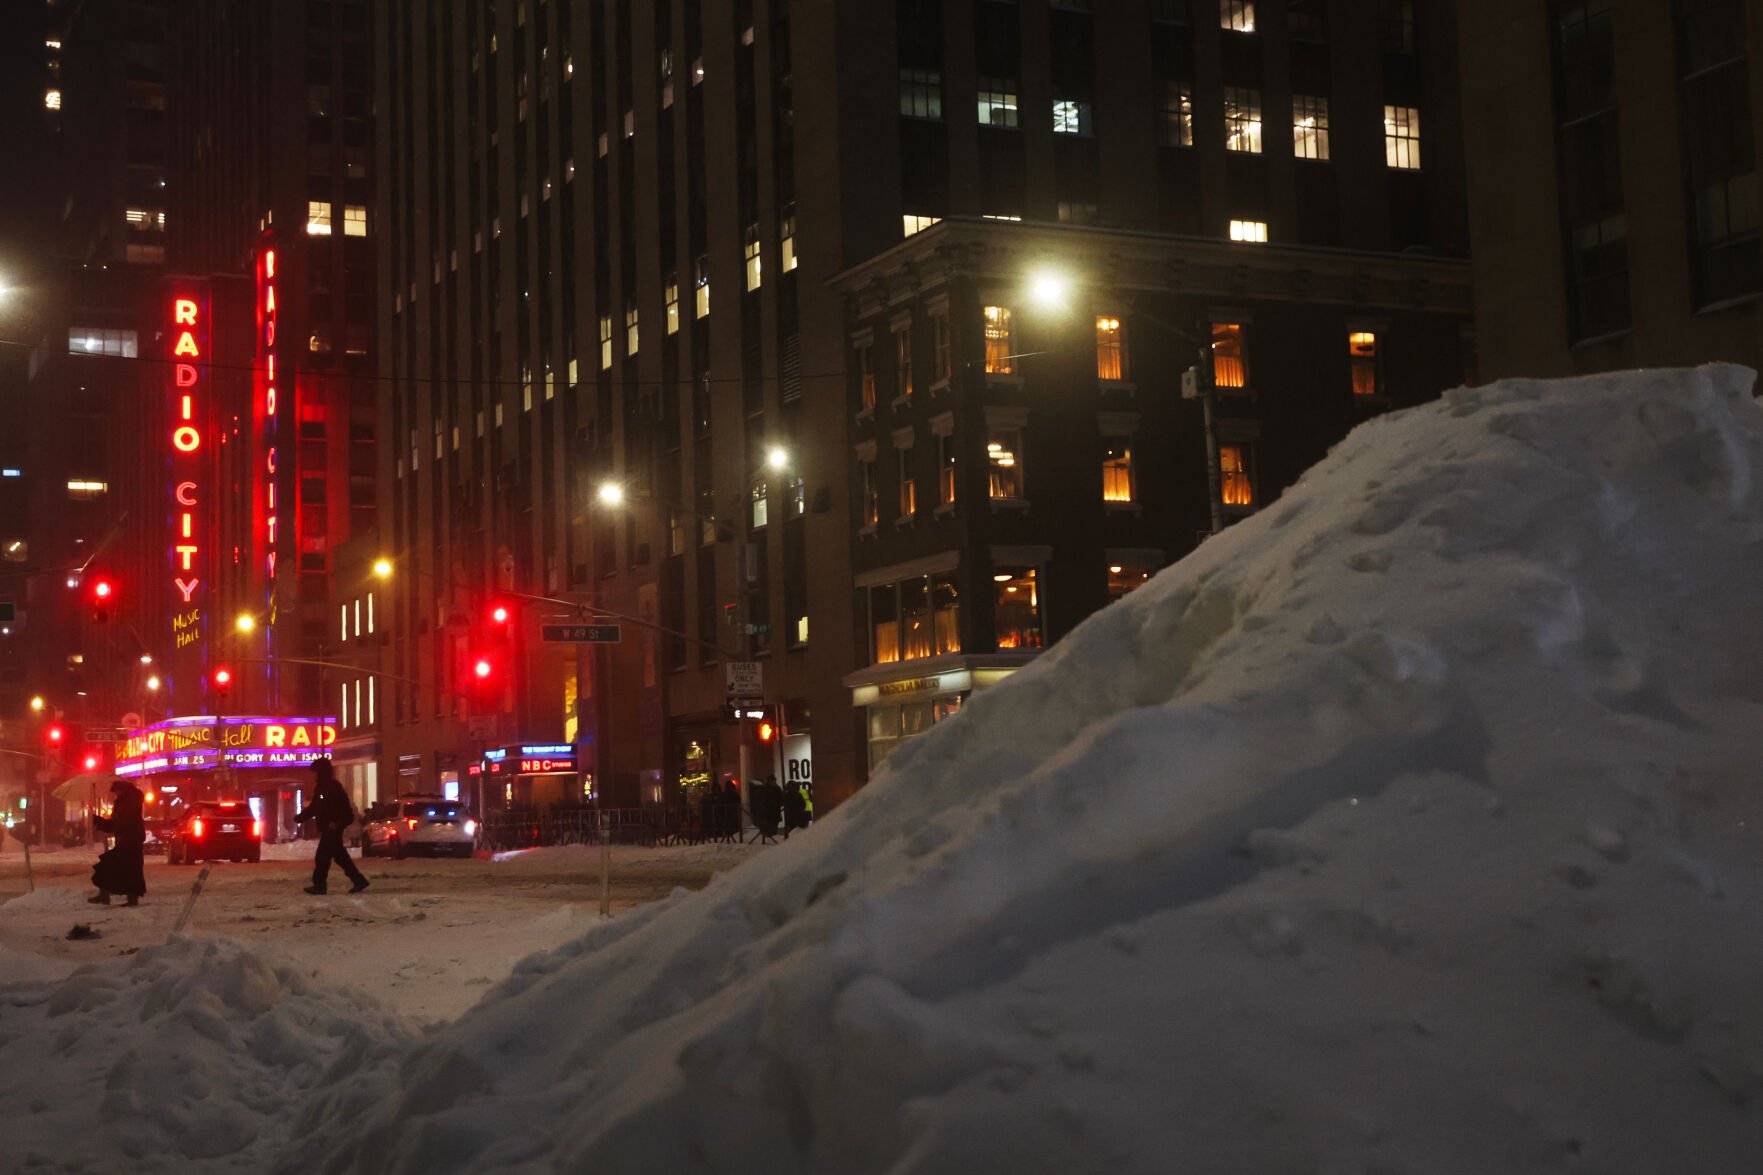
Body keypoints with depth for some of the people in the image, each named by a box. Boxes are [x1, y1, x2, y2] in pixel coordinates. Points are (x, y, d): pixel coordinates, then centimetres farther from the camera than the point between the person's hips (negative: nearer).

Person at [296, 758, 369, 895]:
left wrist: (337, 822, -28)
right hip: (328, 828, 10)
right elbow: (314, 807, 25)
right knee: (340, 856, 10)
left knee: (323, 856, -6)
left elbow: (343, 806, -21)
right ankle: (359, 880, 11)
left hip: (333, 828, -10)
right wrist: (300, 818, 22)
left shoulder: (333, 787, -14)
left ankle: (319, 885, -1)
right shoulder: (321, 787, 16)